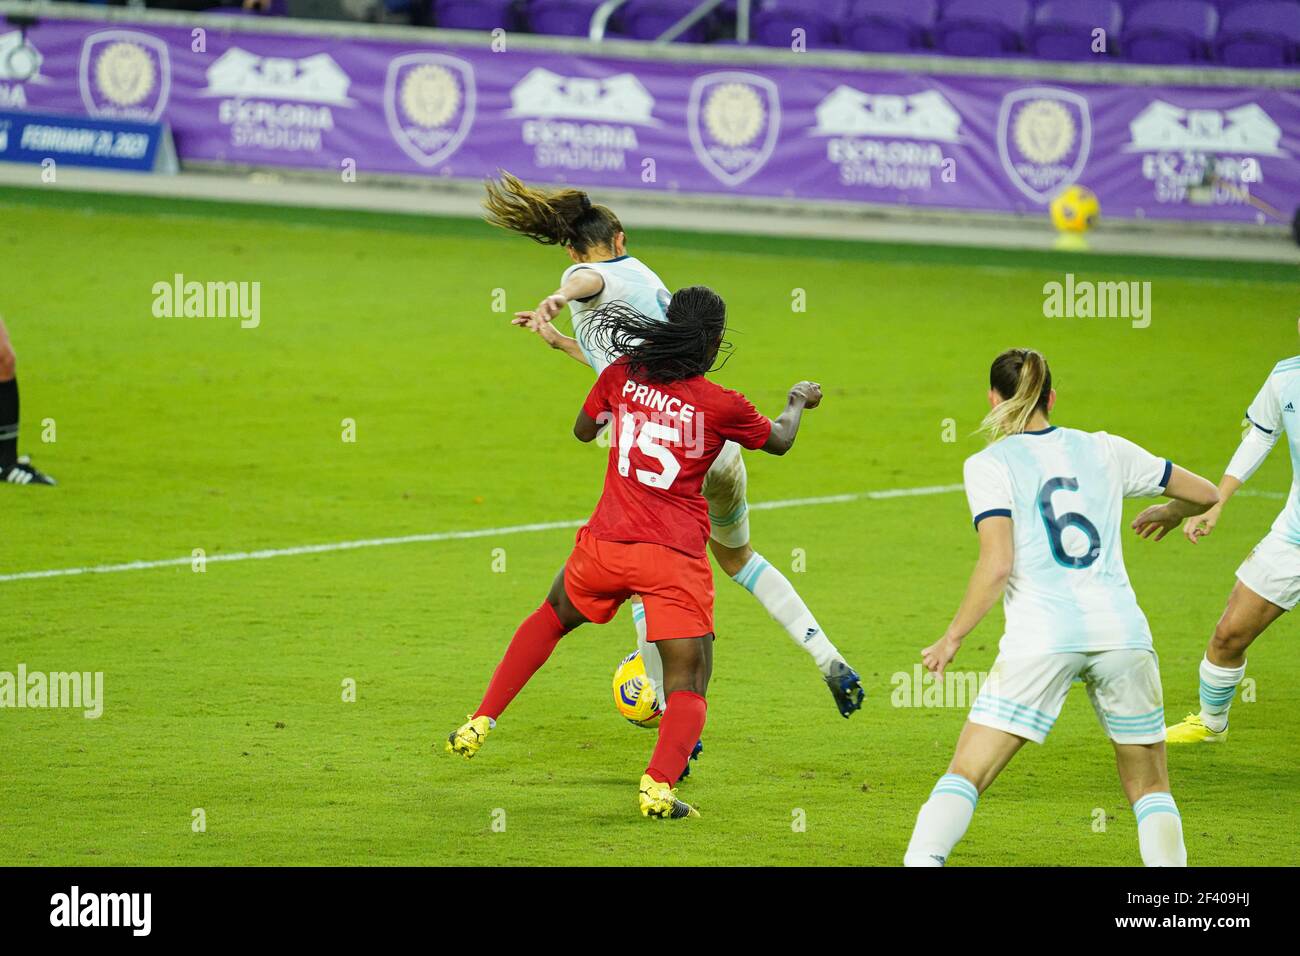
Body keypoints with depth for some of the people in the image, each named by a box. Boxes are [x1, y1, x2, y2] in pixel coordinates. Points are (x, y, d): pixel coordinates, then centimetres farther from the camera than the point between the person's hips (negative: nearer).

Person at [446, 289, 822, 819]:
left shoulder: (623, 375, 2)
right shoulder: (722, 405, -4)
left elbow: (582, 429, 21)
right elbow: (779, 441, 17)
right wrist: (798, 401, 37)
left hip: (606, 543, 3)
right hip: (677, 557, -3)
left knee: (553, 616, 32)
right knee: (688, 685, 1)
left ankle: (480, 723, 26)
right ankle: (658, 783, -24)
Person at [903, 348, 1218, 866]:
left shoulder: (989, 465, 3)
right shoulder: (1103, 450, 14)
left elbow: (997, 564, -9)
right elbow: (1204, 492, 21)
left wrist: (952, 638, 0)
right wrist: (1168, 513, 42)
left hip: (1040, 640, -3)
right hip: (1122, 629, 3)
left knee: (964, 776, 1)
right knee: (1150, 788, 15)